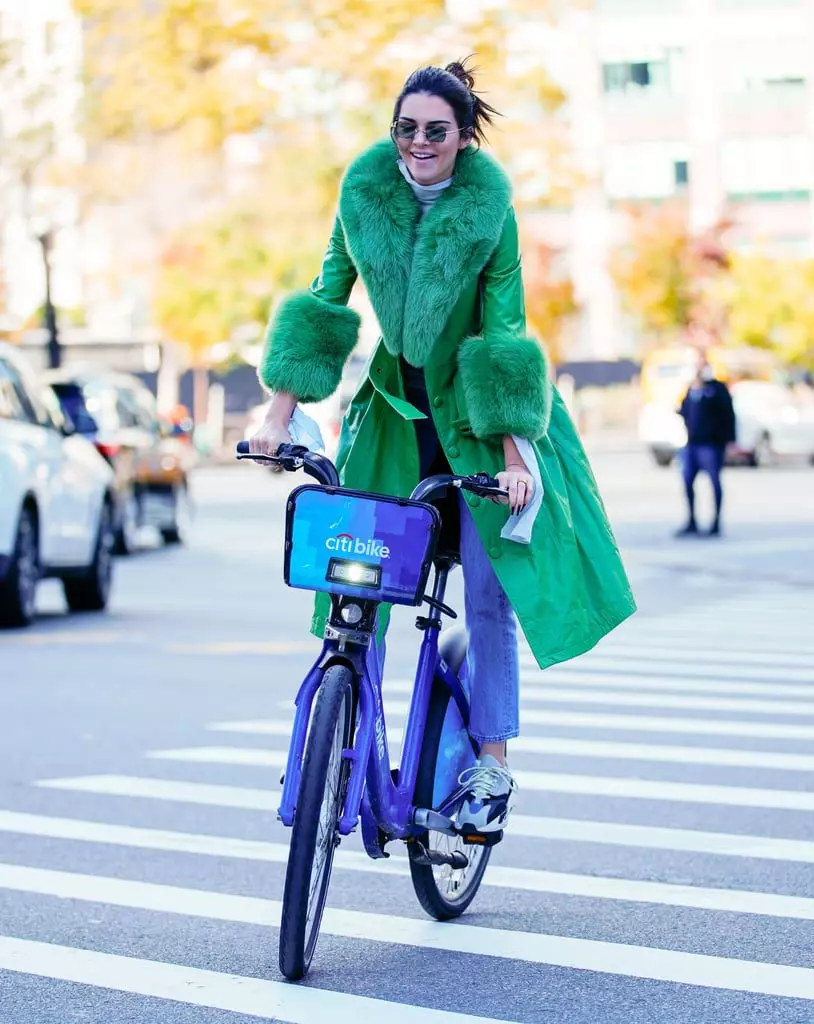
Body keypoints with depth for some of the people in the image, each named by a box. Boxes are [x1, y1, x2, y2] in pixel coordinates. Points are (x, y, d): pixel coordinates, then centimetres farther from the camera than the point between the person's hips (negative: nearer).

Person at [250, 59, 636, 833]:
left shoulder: (489, 210, -17)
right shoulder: (365, 191, -9)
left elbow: (504, 335, -19)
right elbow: (325, 301, -5)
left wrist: (511, 455, -25)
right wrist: (280, 413, -11)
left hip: (477, 416, -3)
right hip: (396, 406, 3)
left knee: (489, 587, -7)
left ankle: (492, 761, 1)